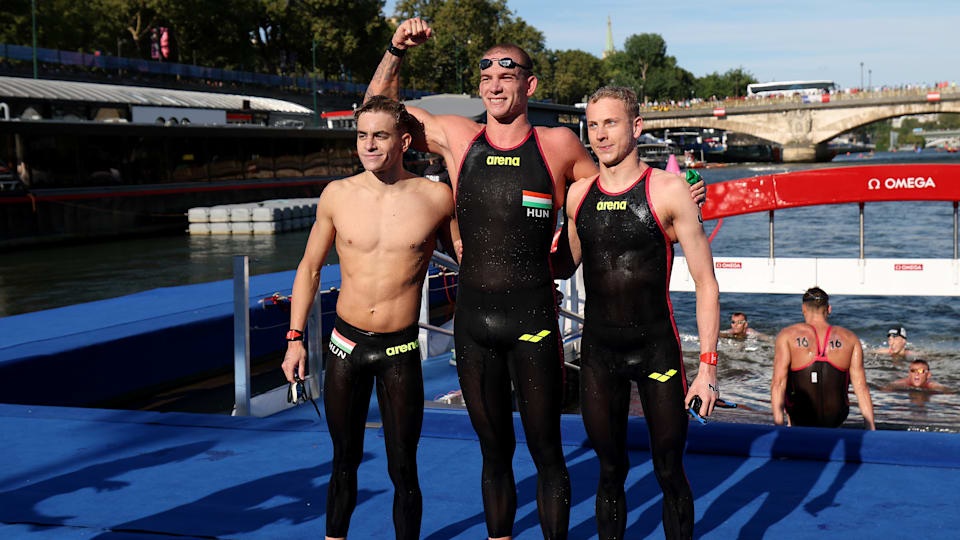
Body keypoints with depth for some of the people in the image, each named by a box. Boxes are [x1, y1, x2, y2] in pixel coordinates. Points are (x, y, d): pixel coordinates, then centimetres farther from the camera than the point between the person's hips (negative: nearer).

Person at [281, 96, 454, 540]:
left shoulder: (436, 198, -7)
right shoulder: (337, 195, -2)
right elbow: (310, 267, 9)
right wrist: (295, 337, 5)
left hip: (400, 352, -1)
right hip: (346, 344, 2)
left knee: (403, 471, 4)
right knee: (345, 461, 14)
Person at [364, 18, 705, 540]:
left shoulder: (557, 145, 0)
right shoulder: (458, 138, 6)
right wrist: (396, 51, 5)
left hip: (532, 316, -2)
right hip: (473, 317, 3)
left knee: (546, 450, 5)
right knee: (494, 451, 15)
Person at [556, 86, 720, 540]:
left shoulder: (666, 190, -8)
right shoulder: (577, 195, 3)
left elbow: (705, 283, -7)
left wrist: (708, 366, -11)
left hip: (656, 347, -3)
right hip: (597, 350, 3)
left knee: (669, 473, 5)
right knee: (610, 470, 12)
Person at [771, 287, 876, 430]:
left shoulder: (788, 335, -8)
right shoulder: (850, 338, -3)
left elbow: (778, 383, -18)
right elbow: (861, 388, -7)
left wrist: (778, 425, -20)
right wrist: (871, 429, -2)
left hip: (801, 418, -2)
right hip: (835, 419, 2)